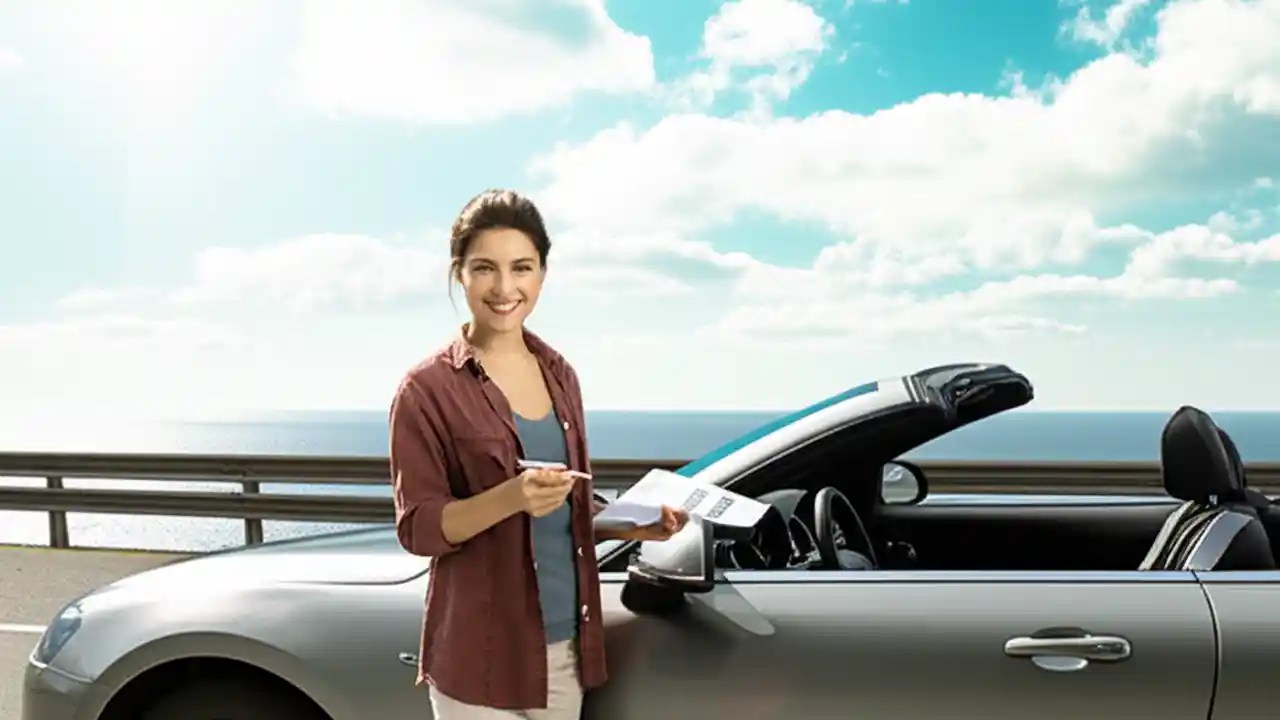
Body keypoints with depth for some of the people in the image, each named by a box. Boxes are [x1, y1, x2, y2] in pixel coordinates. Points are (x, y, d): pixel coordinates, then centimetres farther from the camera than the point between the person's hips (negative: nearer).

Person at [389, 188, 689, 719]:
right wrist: (510, 497, -27)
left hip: (567, 642, 5)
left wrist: (636, 525, -2)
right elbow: (417, 529, -12)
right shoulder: (428, 389, -11)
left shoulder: (560, 375, 6)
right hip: (482, 655, -5)